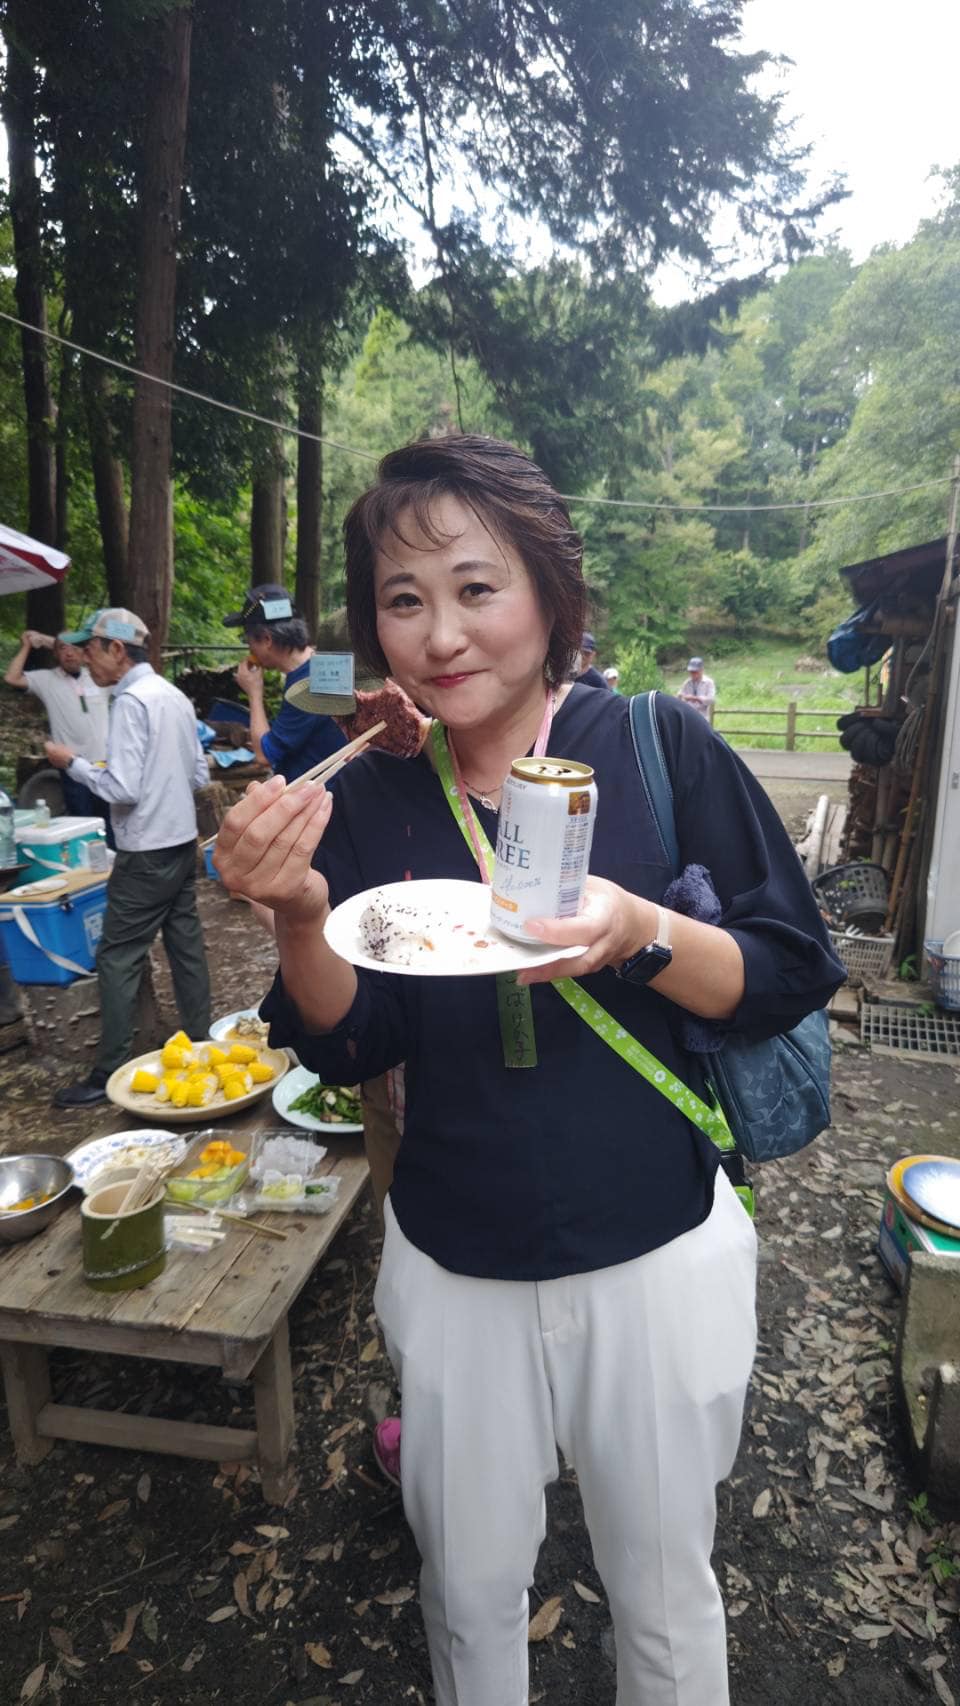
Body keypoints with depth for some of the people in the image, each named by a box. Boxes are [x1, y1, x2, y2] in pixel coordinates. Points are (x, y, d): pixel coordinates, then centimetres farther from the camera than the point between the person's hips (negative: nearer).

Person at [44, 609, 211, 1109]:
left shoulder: (130, 701, -15)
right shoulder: (175, 696, 10)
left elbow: (122, 788, -20)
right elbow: (199, 775, 14)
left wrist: (71, 763, -8)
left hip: (146, 854, -8)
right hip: (183, 842, 9)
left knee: (118, 960, 0)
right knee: (186, 947, 14)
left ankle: (108, 1074, 8)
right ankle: (200, 1043, 24)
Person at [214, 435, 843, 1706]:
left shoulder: (659, 747, -12)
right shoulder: (369, 798, -5)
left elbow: (789, 980, -10)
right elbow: (351, 1049, -5)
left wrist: (641, 932, -28)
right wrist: (300, 916, -24)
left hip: (655, 1253, -1)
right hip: (452, 1263, 2)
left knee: (666, 1595, 23)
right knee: (469, 1584, 25)